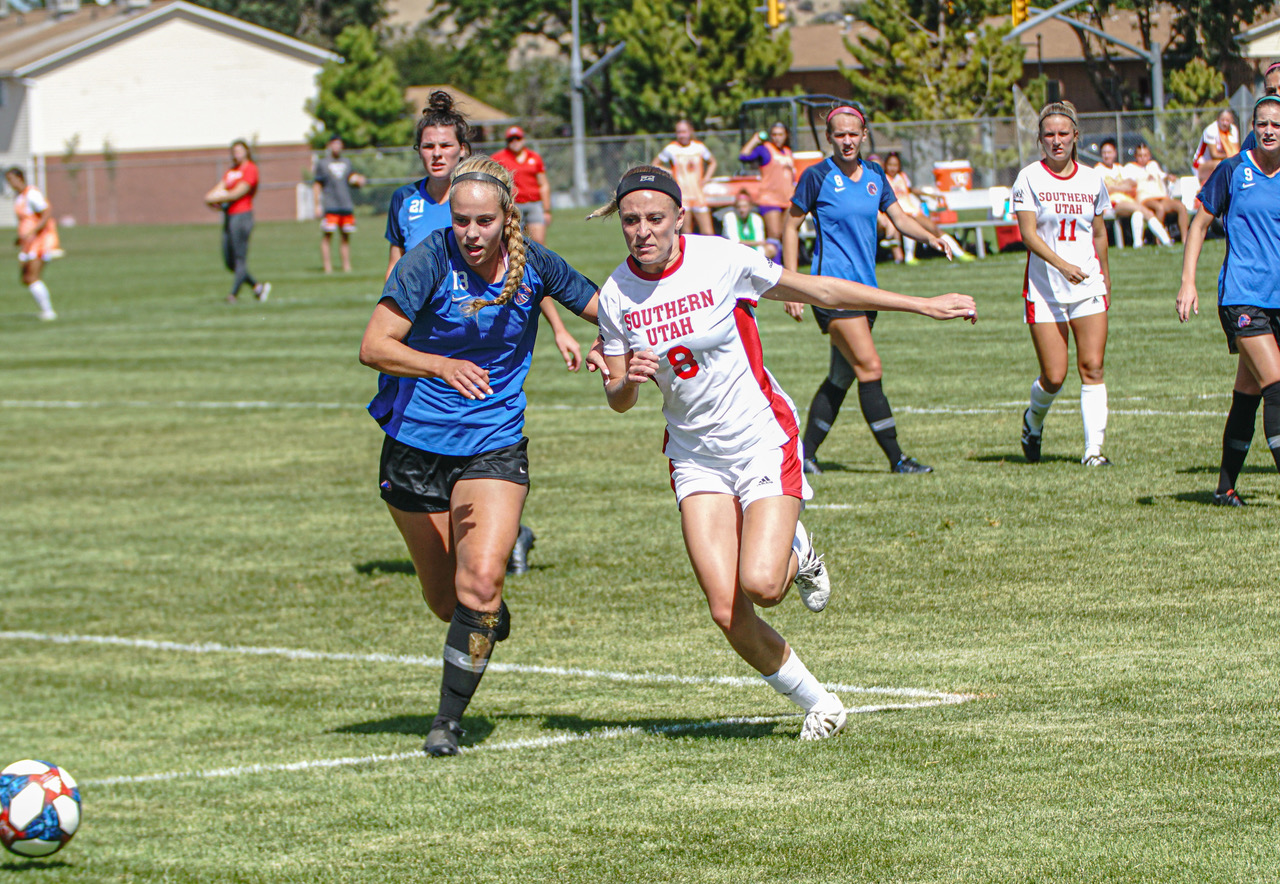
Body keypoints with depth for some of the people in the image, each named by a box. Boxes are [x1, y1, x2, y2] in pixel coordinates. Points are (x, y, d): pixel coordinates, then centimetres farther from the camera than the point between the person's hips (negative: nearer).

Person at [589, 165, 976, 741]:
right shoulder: (616, 295, -4)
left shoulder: (722, 261, -13)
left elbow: (821, 290, -3)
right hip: (695, 455, 3)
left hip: (762, 440, -3)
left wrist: (925, 305, 0)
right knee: (727, 613, -11)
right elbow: (618, 401, 6)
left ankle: (797, 557, 14)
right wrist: (628, 380, -19)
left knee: (760, 584, -23)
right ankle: (816, 702, 12)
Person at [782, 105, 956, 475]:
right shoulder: (817, 176, -6)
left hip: (866, 288, 7)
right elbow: (791, 227, -1)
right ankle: (896, 458, -12)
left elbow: (899, 217, 12)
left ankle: (805, 454, 19)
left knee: (841, 378, 9)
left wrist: (930, 237, -9)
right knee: (870, 368, -14)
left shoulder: (874, 175, 10)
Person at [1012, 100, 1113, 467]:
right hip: (1046, 289, -3)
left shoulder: (1091, 179, 8)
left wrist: (1105, 278, 25)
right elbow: (1028, 233, -11)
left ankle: (1093, 448, -8)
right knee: (1054, 377, -5)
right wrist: (1062, 264, -24)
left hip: (1088, 286, 3)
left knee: (1092, 367, -10)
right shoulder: (1030, 178, -3)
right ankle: (1033, 420, 27)